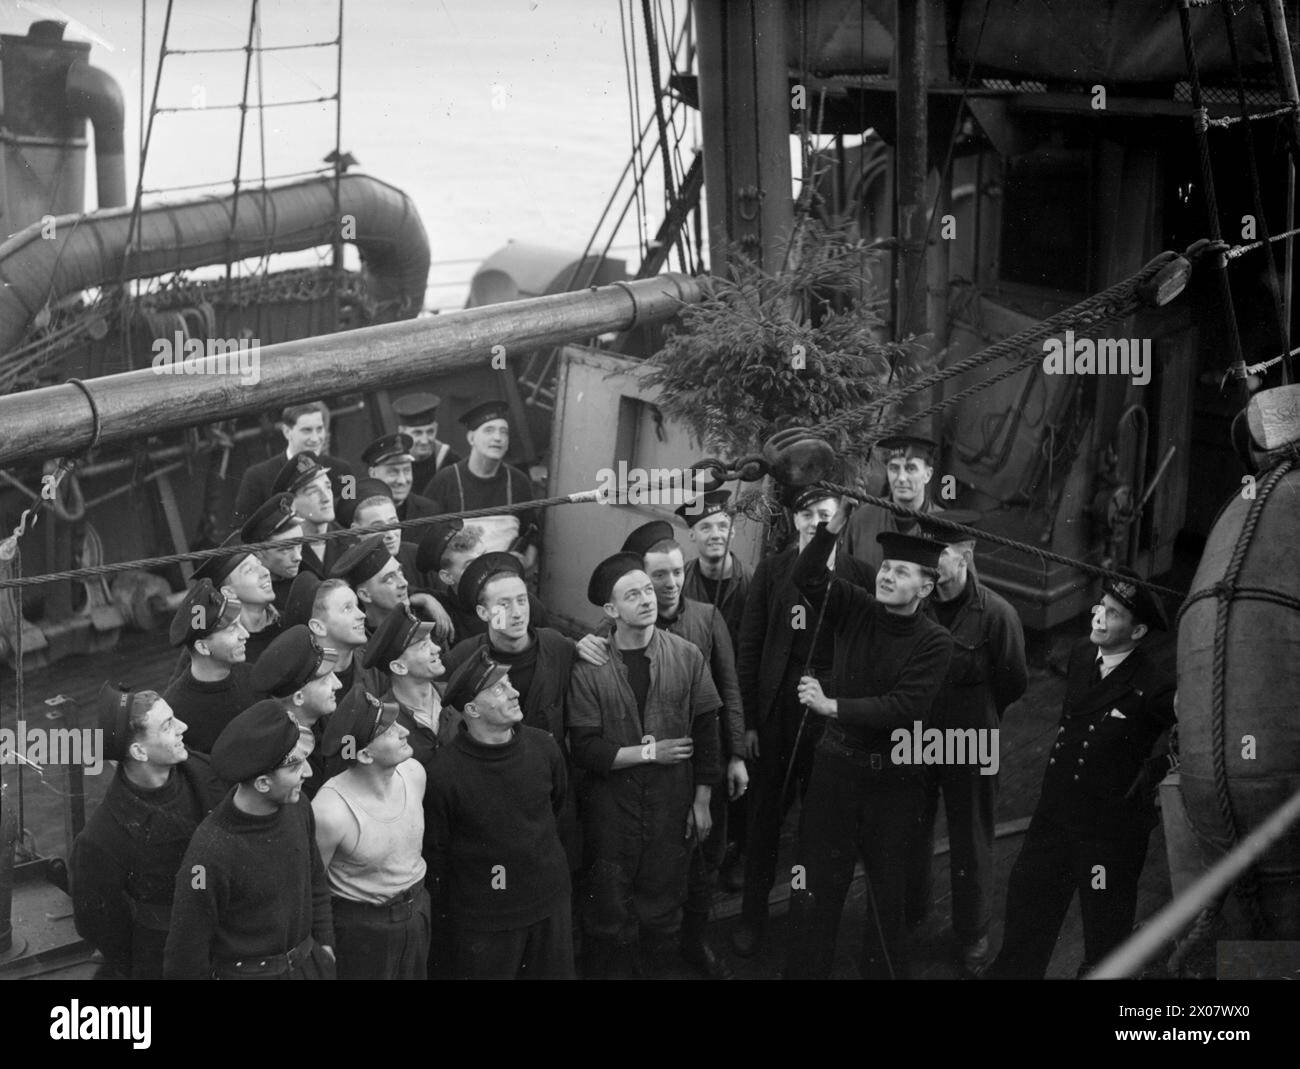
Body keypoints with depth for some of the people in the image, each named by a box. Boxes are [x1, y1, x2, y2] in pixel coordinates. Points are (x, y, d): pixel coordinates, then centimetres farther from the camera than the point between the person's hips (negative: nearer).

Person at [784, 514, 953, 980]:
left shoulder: (933, 641, -11)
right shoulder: (857, 610, -1)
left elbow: (904, 707, -20)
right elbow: (806, 577, -12)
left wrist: (832, 706, -21)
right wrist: (834, 526, -25)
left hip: (893, 778, -2)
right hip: (836, 766, 2)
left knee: (887, 887, 13)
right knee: (816, 882, 5)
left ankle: (883, 969, 28)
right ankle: (804, 968, 14)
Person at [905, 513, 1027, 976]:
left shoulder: (996, 613, -14)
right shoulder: (916, 606, -2)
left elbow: (1014, 682, -5)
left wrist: (975, 714, 2)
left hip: (970, 746, -4)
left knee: (970, 843, 9)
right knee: (911, 833, 16)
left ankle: (972, 938, 23)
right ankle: (908, 917, 36)